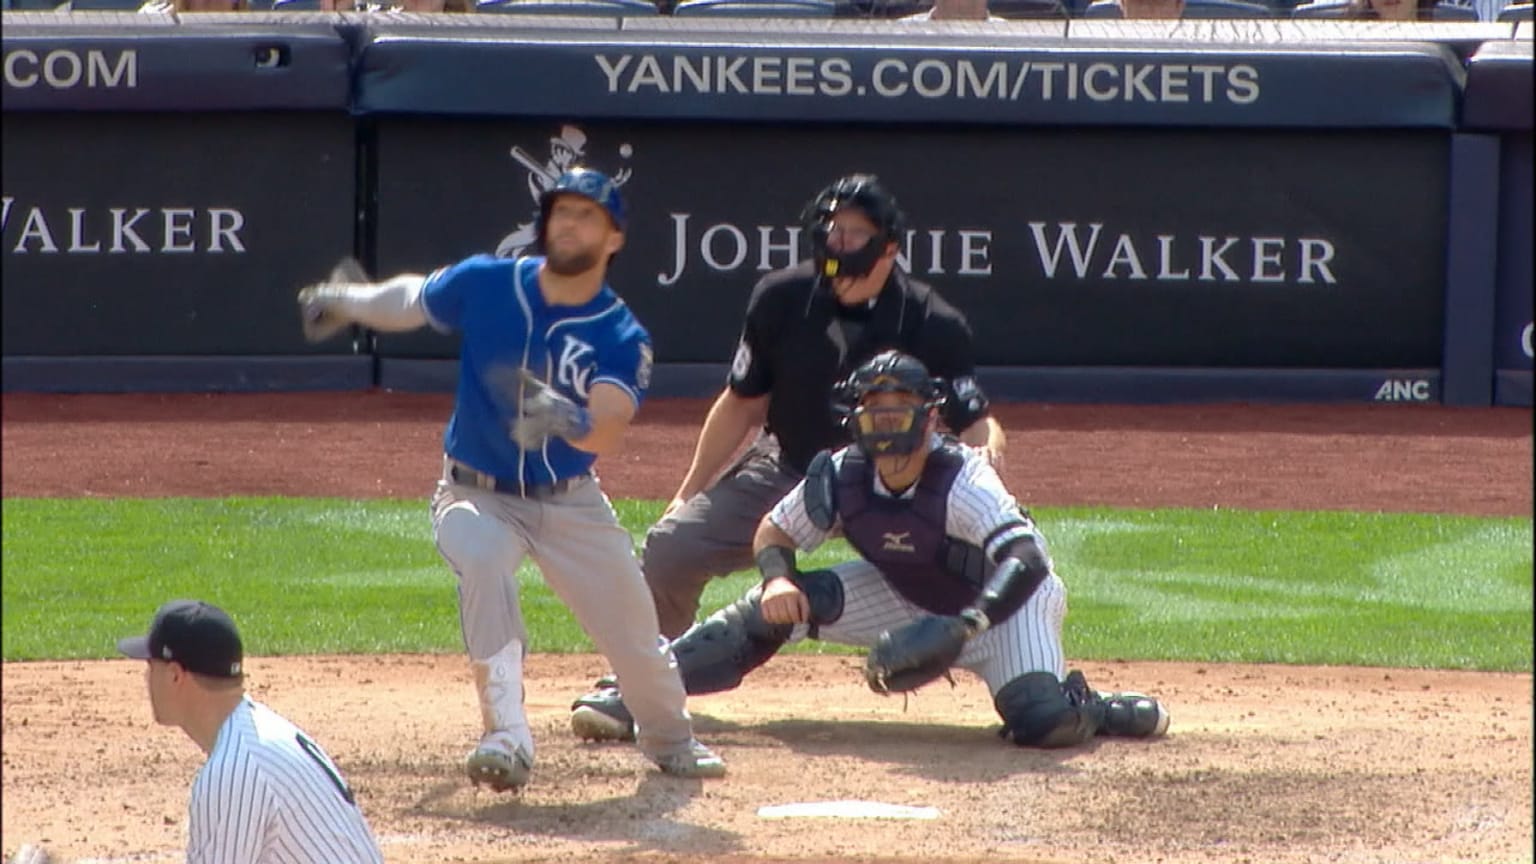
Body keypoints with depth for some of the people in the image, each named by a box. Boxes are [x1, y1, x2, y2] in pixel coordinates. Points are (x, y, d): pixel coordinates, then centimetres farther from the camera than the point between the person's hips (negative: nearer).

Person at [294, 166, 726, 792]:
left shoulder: (622, 337, -15)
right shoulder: (486, 285, -11)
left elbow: (607, 432, -32)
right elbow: (411, 300, 10)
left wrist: (569, 421, -55)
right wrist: (343, 301, 27)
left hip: (572, 504, 1)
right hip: (477, 496, -1)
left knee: (635, 633, 3)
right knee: (482, 560, -35)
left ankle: (670, 738, 38)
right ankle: (507, 739, -34)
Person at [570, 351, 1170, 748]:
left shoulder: (961, 481, -33)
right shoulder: (842, 478, -19)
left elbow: (1027, 559, -45)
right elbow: (774, 535, -4)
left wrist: (966, 626, -59)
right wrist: (777, 578, -28)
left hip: (1001, 602, -4)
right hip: (905, 599, 4)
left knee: (1042, 723, -30)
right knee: (777, 607, -14)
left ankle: (1098, 710, 6)